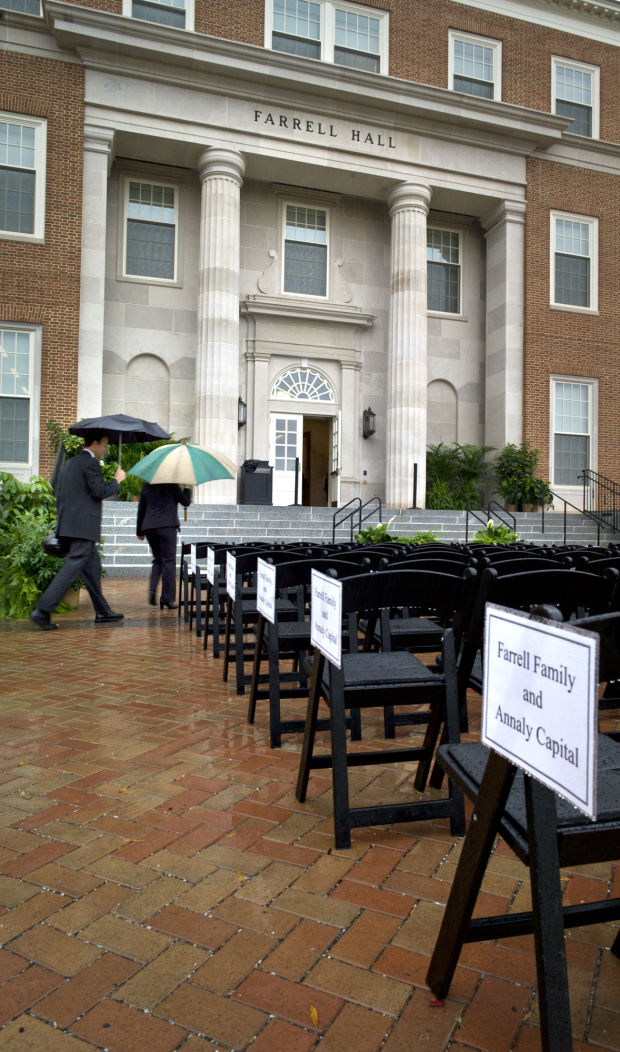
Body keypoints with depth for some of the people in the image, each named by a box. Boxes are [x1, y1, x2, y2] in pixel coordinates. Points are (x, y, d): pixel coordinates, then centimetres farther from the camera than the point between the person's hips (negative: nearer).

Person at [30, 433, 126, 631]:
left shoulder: (70, 464, 21)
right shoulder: (91, 462, -8)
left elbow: (60, 497, 22)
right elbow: (100, 491, -16)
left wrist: (63, 529, 24)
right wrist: (116, 480, 2)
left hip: (68, 524, 10)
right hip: (83, 527, -10)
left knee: (92, 567, 15)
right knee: (72, 567, -10)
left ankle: (102, 612, 21)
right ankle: (42, 611, -14)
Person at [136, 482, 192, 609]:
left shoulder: (147, 486, 15)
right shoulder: (171, 485, -1)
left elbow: (141, 510, 18)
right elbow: (186, 502, 1)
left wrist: (140, 531, 25)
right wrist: (188, 489, 19)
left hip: (148, 527, 5)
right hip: (167, 526, -5)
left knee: (158, 560, 19)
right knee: (169, 561, 0)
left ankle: (152, 589, -1)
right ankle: (167, 598, -2)